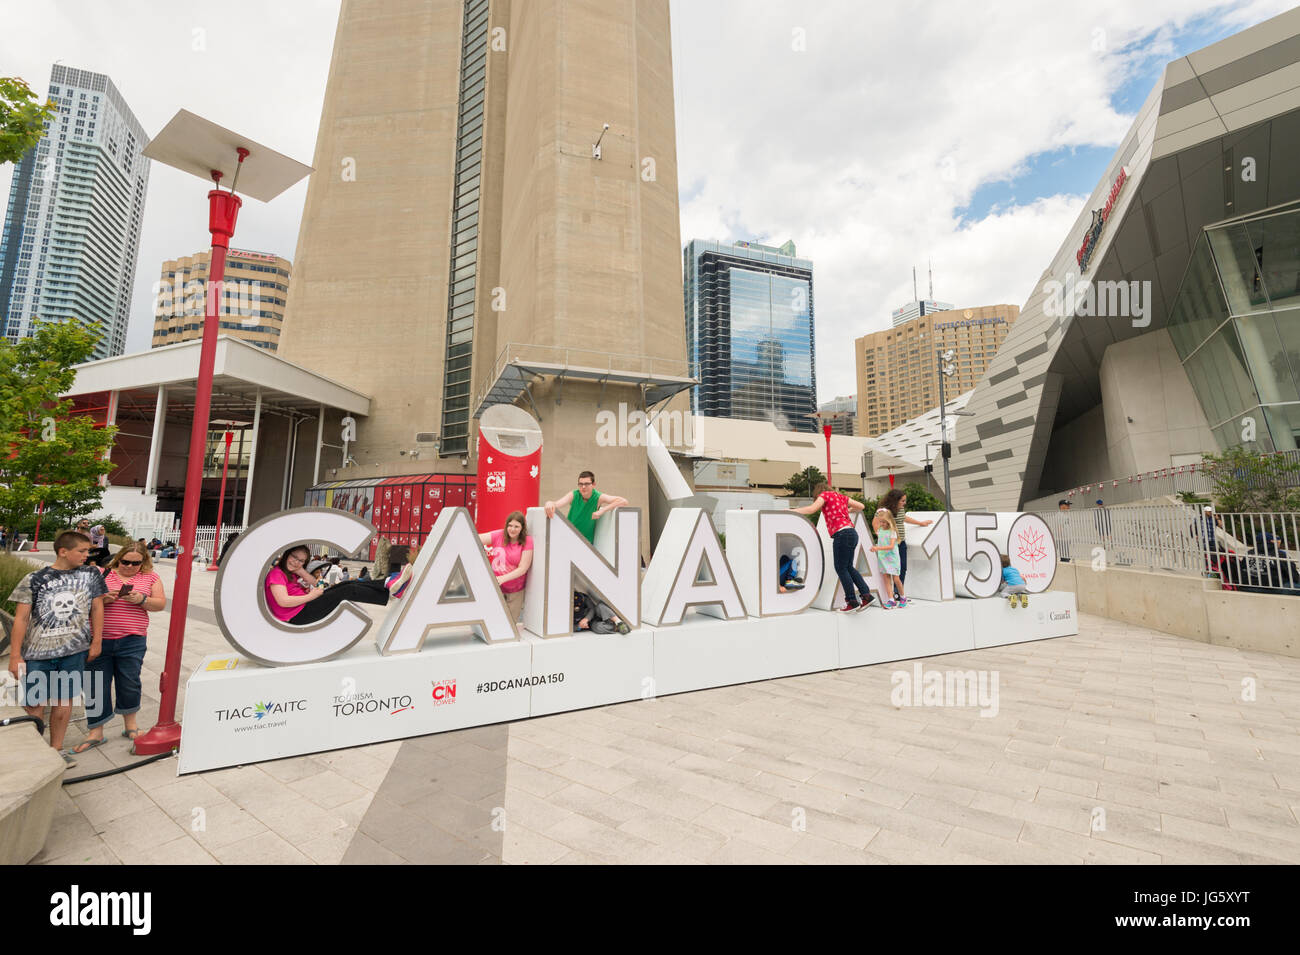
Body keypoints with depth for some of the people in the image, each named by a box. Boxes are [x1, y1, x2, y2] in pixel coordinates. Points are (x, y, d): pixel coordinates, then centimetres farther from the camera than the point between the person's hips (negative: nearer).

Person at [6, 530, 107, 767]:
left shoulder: (91, 574, 1)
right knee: (34, 705, 4)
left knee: (64, 701, 9)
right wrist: (15, 656, -7)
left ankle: (56, 749, 24)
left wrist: (97, 641, 4)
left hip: (74, 651, 2)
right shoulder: (34, 579, -6)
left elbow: (97, 607, 6)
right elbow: (21, 618, -5)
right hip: (37, 653, -2)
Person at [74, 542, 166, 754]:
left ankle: (130, 725, 25)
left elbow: (160, 603, 2)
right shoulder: (102, 575, 5)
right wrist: (101, 598, -15)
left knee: (130, 684, 7)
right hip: (99, 640, 1)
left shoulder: (150, 577, 5)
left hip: (132, 642, -1)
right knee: (96, 685, 6)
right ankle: (95, 732, 19)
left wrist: (141, 599, -16)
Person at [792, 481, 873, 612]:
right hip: (852, 532, 8)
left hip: (842, 534, -8)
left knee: (841, 568, -1)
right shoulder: (841, 496, 22)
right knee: (848, 567, 16)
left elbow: (811, 509, -13)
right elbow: (862, 506, 24)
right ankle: (866, 594, 15)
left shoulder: (825, 495, 2)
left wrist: (792, 510, -7)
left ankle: (852, 602, 2)